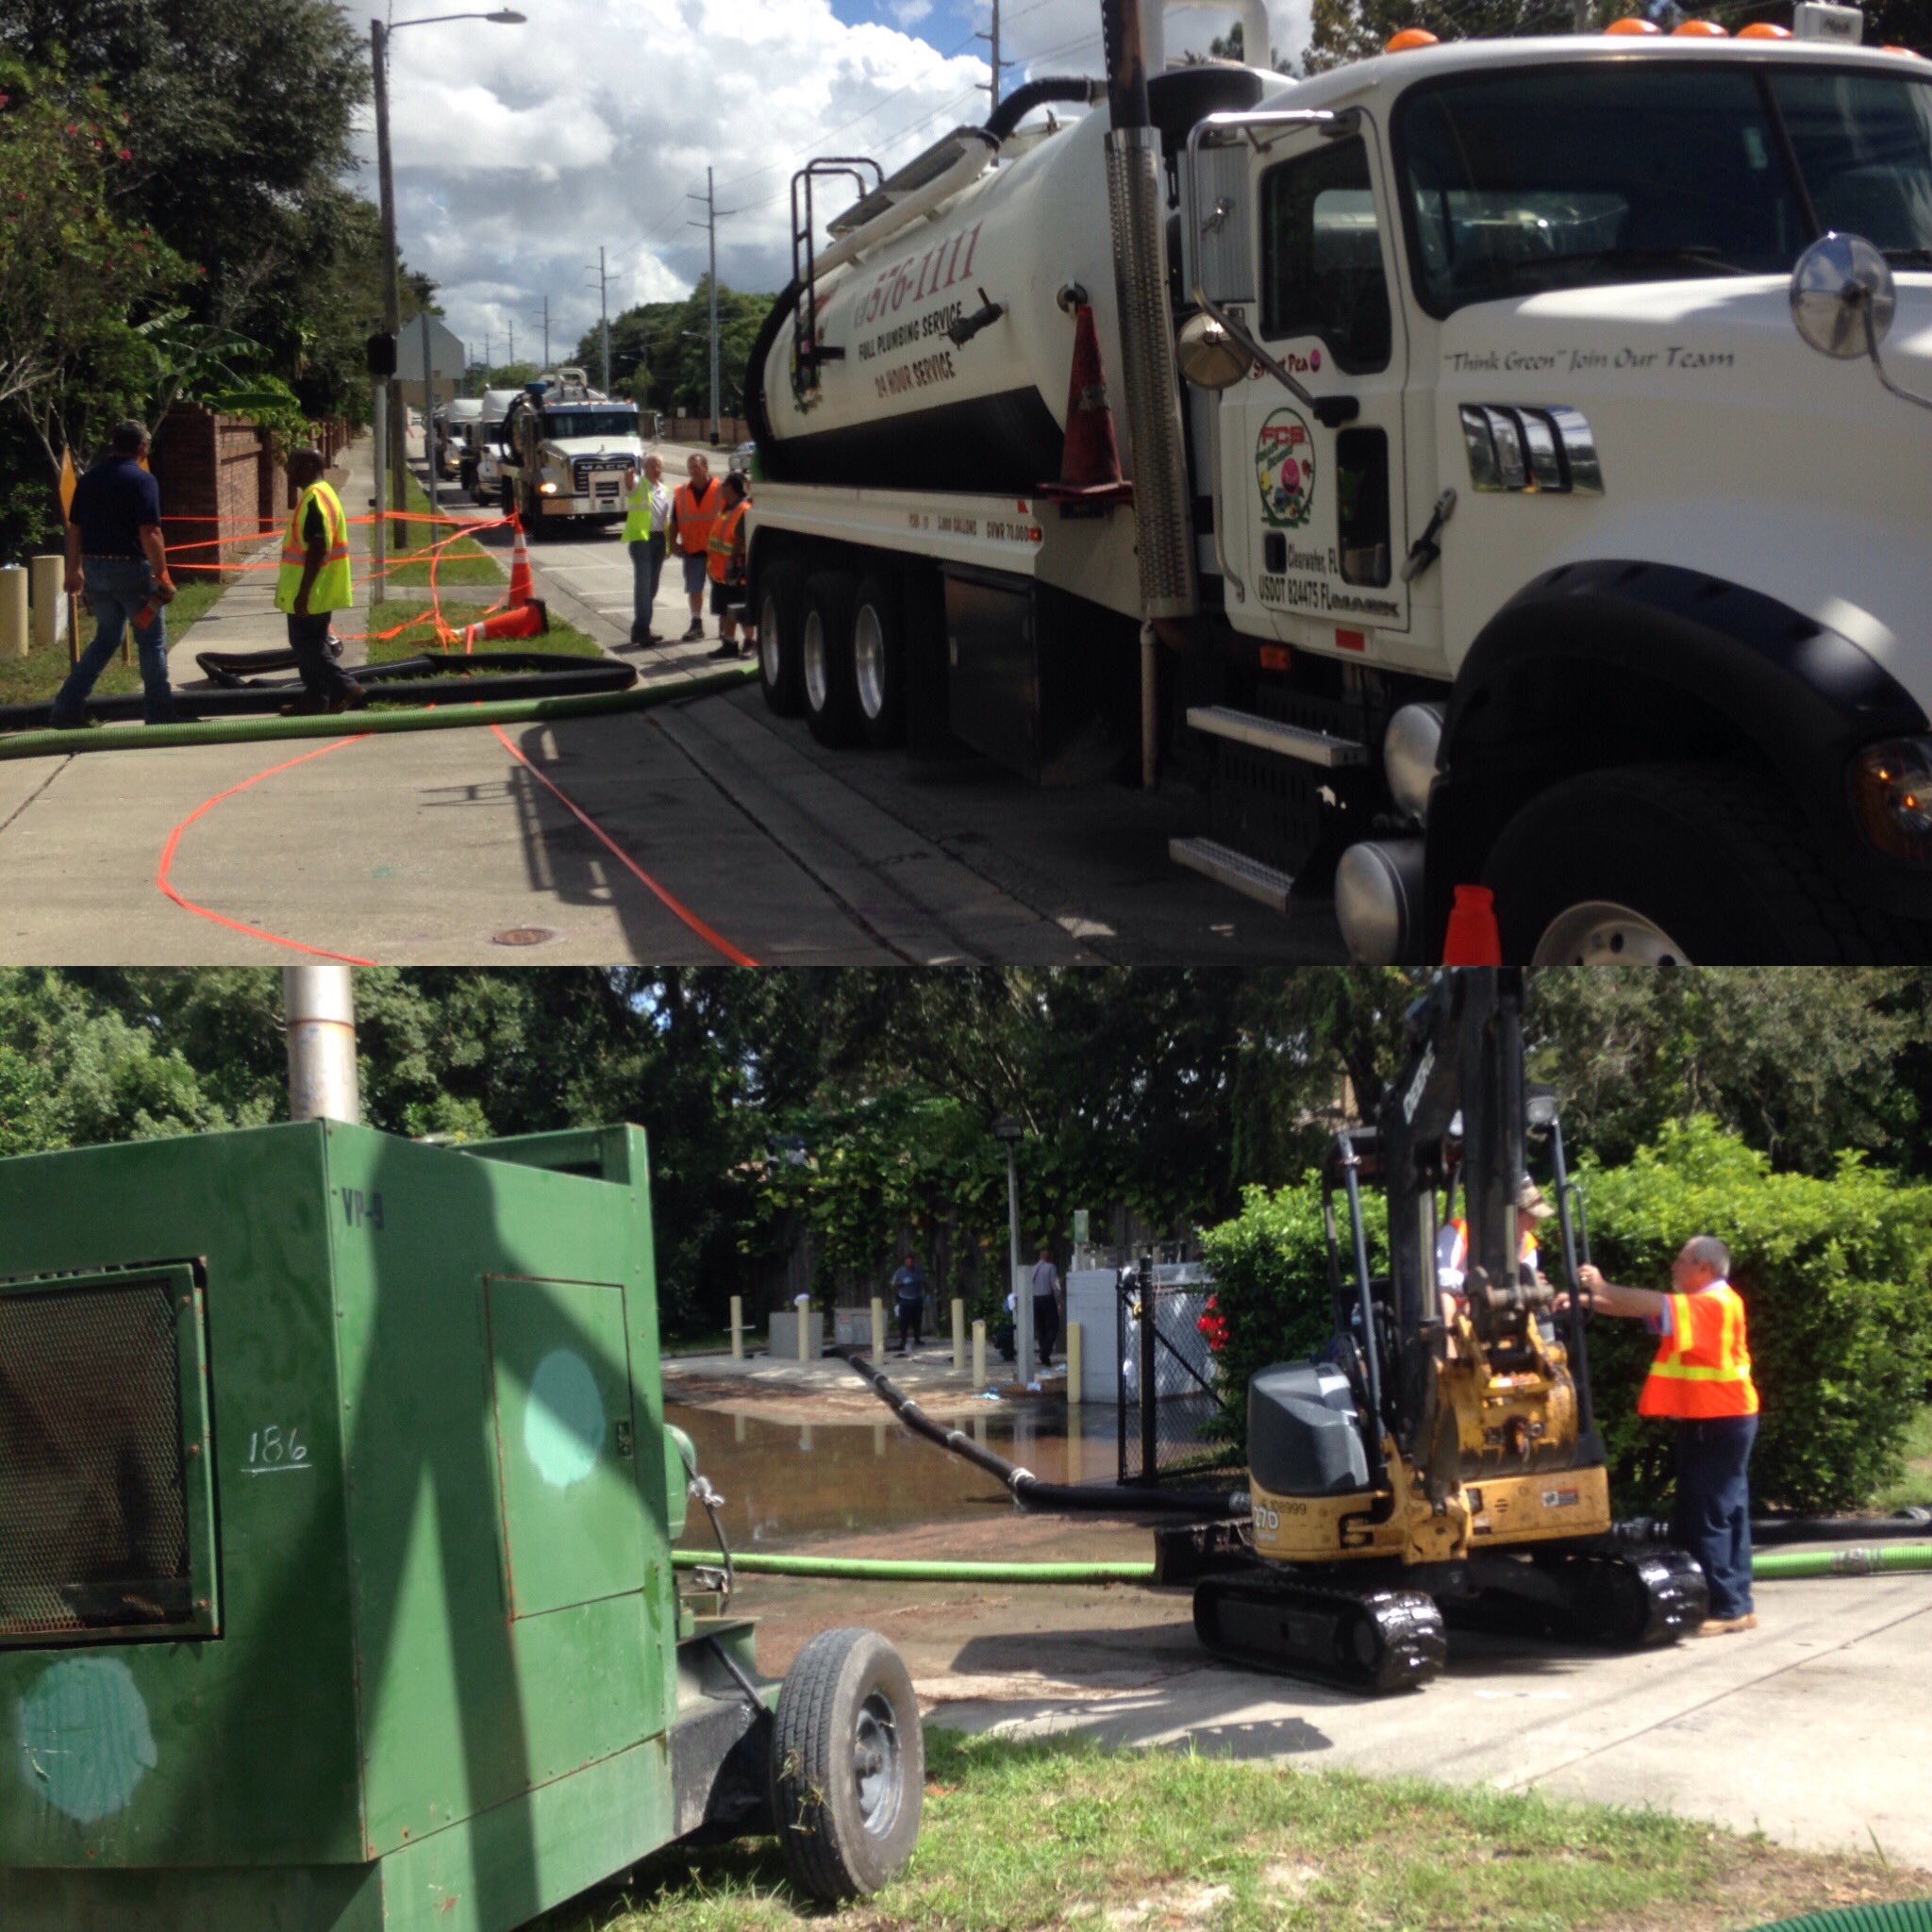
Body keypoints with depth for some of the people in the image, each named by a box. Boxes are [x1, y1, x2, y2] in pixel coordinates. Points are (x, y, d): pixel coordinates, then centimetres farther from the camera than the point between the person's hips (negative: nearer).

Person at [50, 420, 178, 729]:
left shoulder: (90, 478, 9)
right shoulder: (141, 480, -12)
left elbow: (75, 527, 12)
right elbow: (149, 533, -18)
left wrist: (74, 569, 19)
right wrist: (161, 575, -16)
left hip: (93, 567, 7)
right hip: (130, 567, -7)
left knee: (107, 637, 18)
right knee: (152, 640, 6)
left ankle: (66, 709, 9)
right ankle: (159, 715, 8)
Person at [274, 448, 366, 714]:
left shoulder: (314, 499, -19)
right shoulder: (322, 494, 14)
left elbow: (317, 548, -25)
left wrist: (303, 592, -24)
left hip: (309, 594, -10)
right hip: (319, 593, 10)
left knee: (307, 645, -6)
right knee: (312, 646, 14)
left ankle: (348, 690, -11)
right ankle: (318, 701, 18)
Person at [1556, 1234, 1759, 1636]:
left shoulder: (1717, 1303, -14)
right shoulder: (1697, 1305, 17)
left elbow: (1656, 1306, -24)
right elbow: (1643, 1310, 12)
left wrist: (1602, 1288, -19)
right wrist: (1584, 1299, 3)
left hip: (1719, 1423, -10)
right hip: (1705, 1422, 10)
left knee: (1711, 1516, -10)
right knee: (1726, 1514, 12)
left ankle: (1727, 1607, -8)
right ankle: (1737, 1606, 17)